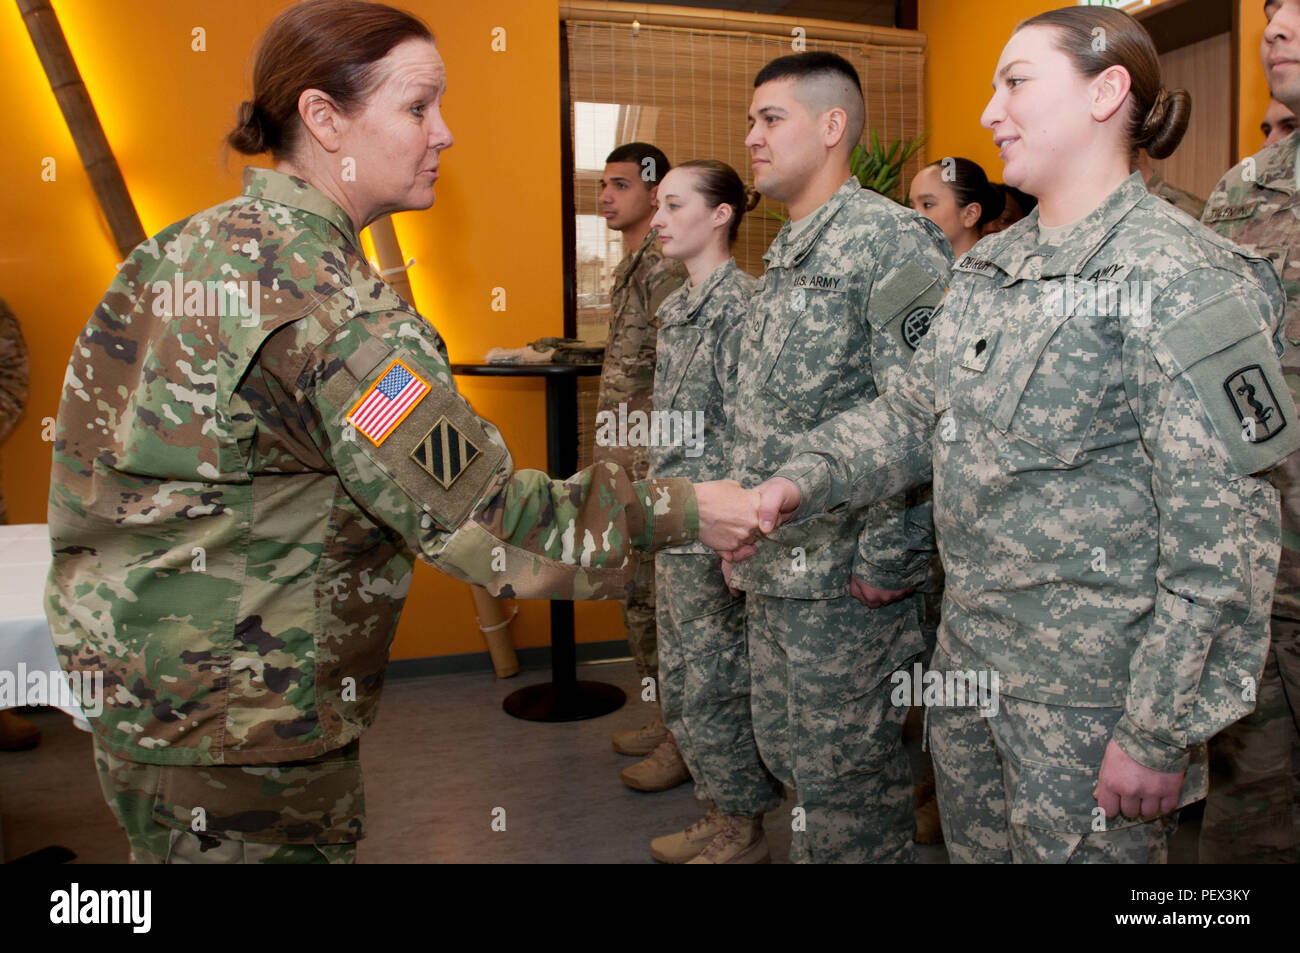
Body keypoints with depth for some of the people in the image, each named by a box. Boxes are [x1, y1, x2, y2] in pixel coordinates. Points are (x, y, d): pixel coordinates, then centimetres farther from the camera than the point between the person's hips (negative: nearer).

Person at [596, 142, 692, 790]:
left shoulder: (663, 265, -13)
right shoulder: (631, 264, 18)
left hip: (654, 463, -10)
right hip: (624, 460, 10)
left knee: (663, 598, -3)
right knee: (638, 596, 16)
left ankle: (687, 743, 10)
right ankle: (667, 719, 30)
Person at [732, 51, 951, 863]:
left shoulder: (889, 238, -13)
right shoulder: (784, 255, 16)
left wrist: (888, 560, -20)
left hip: (847, 578, -9)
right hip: (774, 571, 9)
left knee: (848, 772, 6)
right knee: (786, 751, 20)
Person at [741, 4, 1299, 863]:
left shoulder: (1183, 279, -16)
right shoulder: (990, 267, 7)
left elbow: (1224, 530, -18)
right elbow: (912, 415, 10)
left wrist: (1161, 732, -17)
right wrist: (802, 484, -6)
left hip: (1092, 692, -7)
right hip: (970, 661, 7)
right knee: (972, 847, 23)